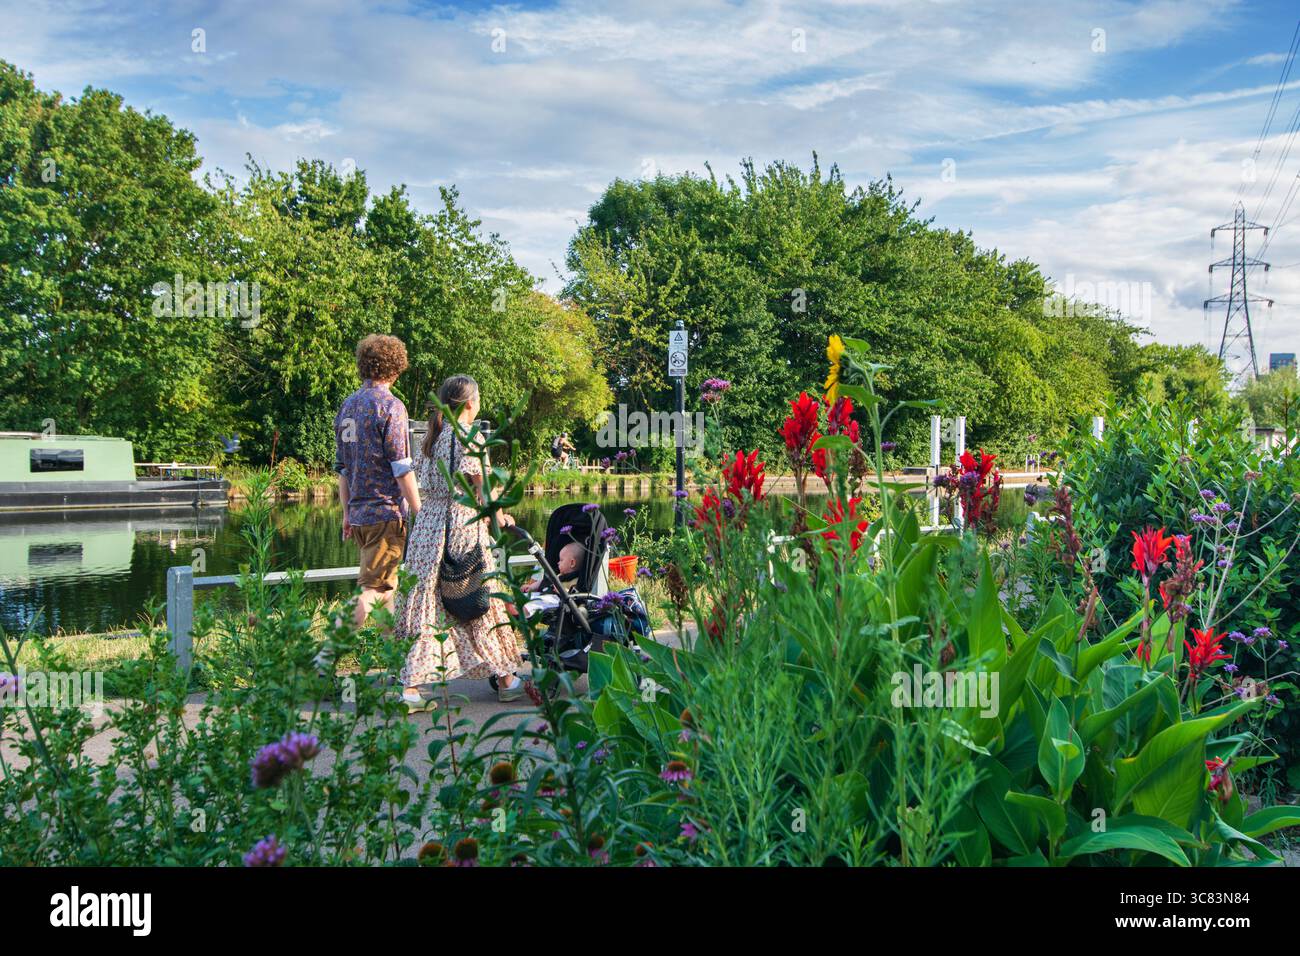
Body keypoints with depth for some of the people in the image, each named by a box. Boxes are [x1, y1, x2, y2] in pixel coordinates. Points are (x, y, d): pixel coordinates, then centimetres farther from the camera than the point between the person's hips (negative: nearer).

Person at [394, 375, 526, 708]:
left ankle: (411, 686, 1)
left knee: (426, 605, 6)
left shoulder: (431, 436, 13)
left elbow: (424, 483, 15)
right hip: (461, 525, -6)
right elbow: (480, 486, -14)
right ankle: (505, 680, 18)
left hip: (427, 523, 6)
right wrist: (497, 515, 0)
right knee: (481, 602, 5)